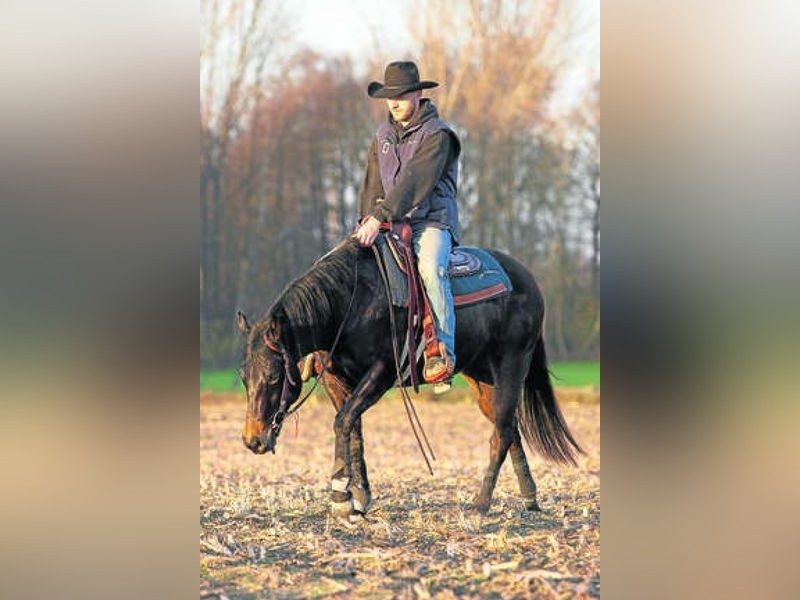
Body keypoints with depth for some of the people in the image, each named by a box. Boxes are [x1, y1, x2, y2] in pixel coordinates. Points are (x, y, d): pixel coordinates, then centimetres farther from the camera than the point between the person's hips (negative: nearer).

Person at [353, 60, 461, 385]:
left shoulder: (436, 134, -8)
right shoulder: (383, 134, 15)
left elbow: (414, 179, -20)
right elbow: (373, 182, 17)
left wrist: (380, 216, -29)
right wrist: (368, 217, -3)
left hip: (431, 221, -6)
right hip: (391, 223, 6)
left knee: (430, 267, -34)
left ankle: (443, 350, -35)